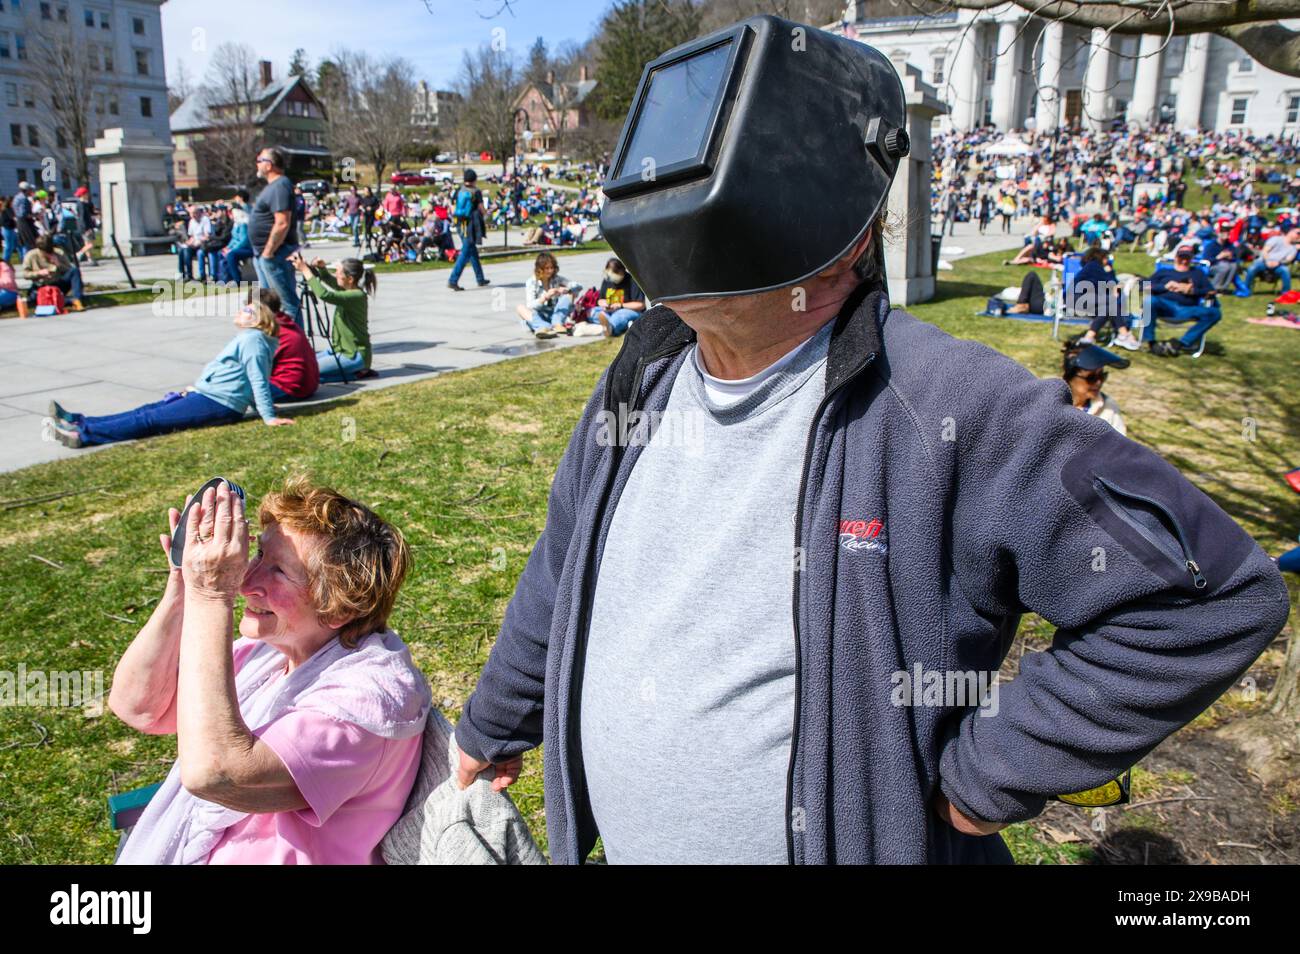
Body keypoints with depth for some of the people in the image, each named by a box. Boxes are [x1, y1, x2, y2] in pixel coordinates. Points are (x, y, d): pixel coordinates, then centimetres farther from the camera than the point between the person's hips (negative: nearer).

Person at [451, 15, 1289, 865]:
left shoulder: (953, 412, -24)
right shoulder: (641, 383, -4)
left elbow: (1211, 595, -20)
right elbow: (559, 585, 9)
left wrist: (987, 776, -17)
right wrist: (495, 726, 20)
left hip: (849, 842, -5)